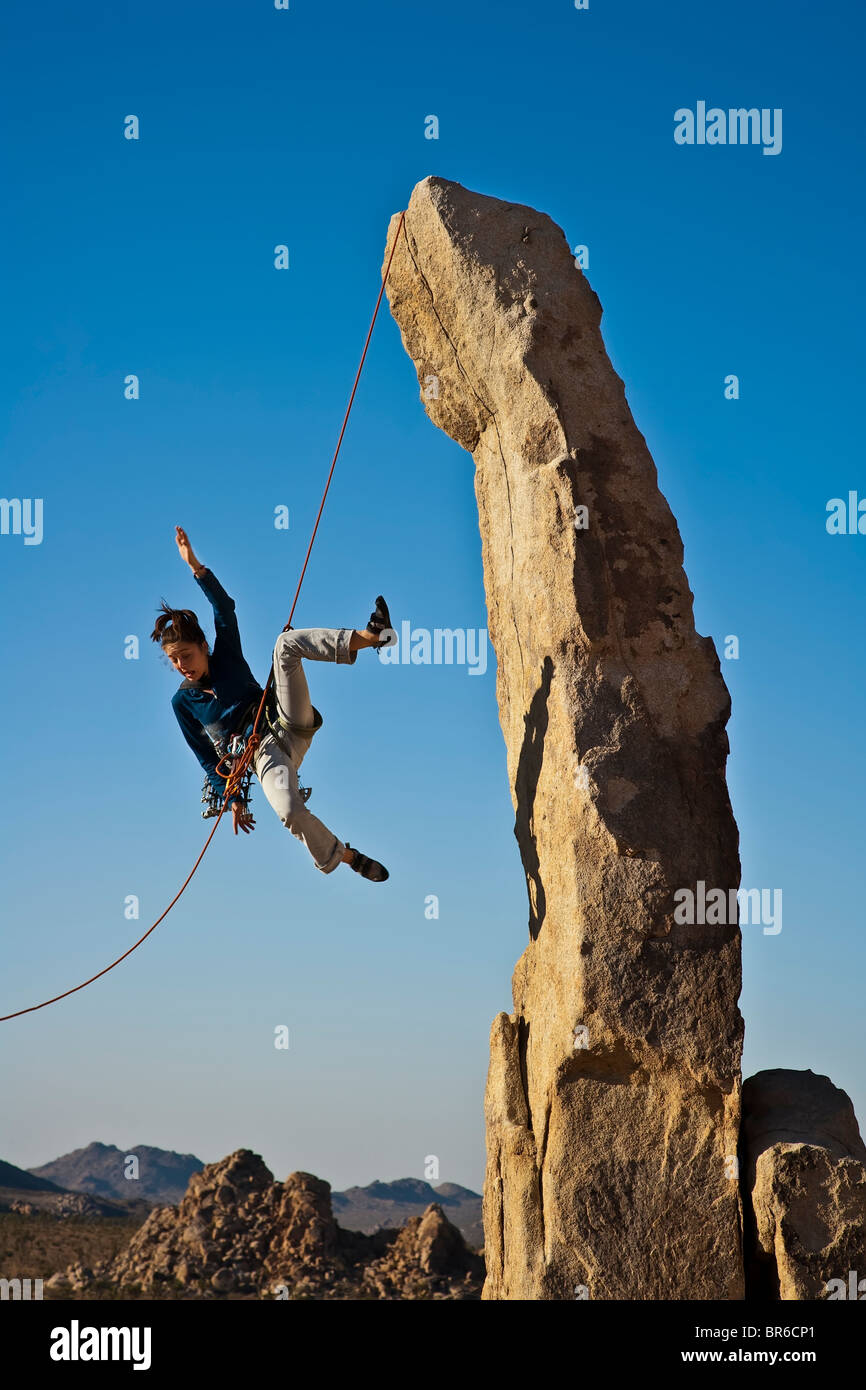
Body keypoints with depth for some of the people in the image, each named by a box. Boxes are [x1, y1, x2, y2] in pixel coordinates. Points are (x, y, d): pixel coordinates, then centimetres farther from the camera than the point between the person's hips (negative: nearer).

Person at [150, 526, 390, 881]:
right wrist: (233, 798, 1)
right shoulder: (182, 701, 6)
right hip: (263, 754, -2)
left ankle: (371, 635, -37)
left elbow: (225, 609, -8)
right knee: (289, 811, -36)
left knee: (286, 643, -19)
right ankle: (342, 855, -14)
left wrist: (196, 567, -21)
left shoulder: (226, 657, 7)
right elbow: (207, 758, 8)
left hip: (290, 725, 2)